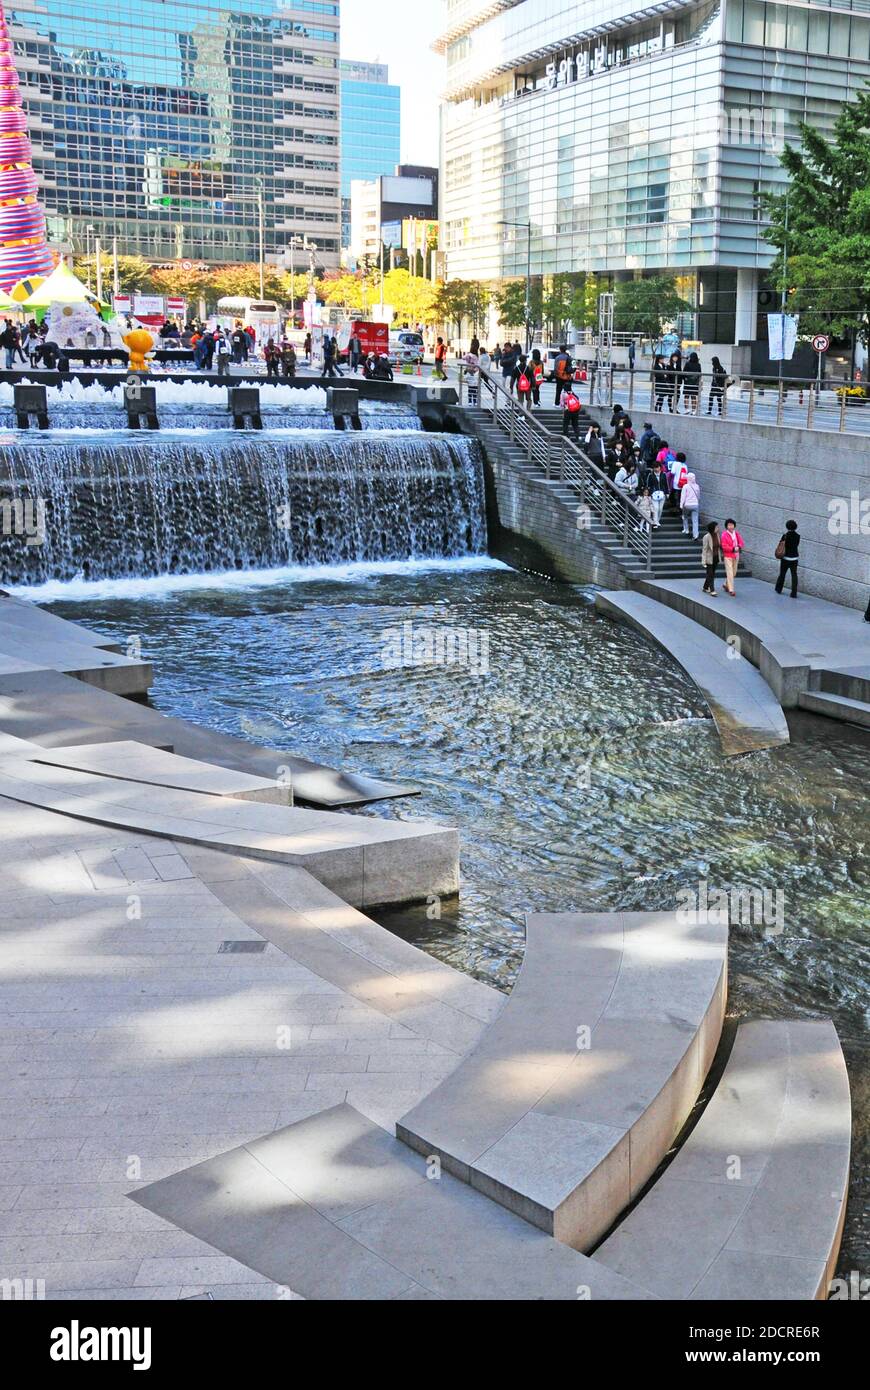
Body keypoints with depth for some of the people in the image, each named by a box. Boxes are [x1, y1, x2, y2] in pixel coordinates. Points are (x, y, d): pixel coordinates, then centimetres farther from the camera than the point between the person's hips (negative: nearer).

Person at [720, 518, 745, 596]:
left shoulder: (737, 533, 5)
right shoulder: (724, 534, -13)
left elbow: (741, 542, 7)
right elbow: (724, 546, -16)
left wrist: (738, 547, -15)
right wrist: (733, 549, -22)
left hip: (736, 556, 6)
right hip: (728, 556, -6)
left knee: (734, 572, 15)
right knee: (730, 573, -9)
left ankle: (726, 585, 35)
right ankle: (731, 590, -7)